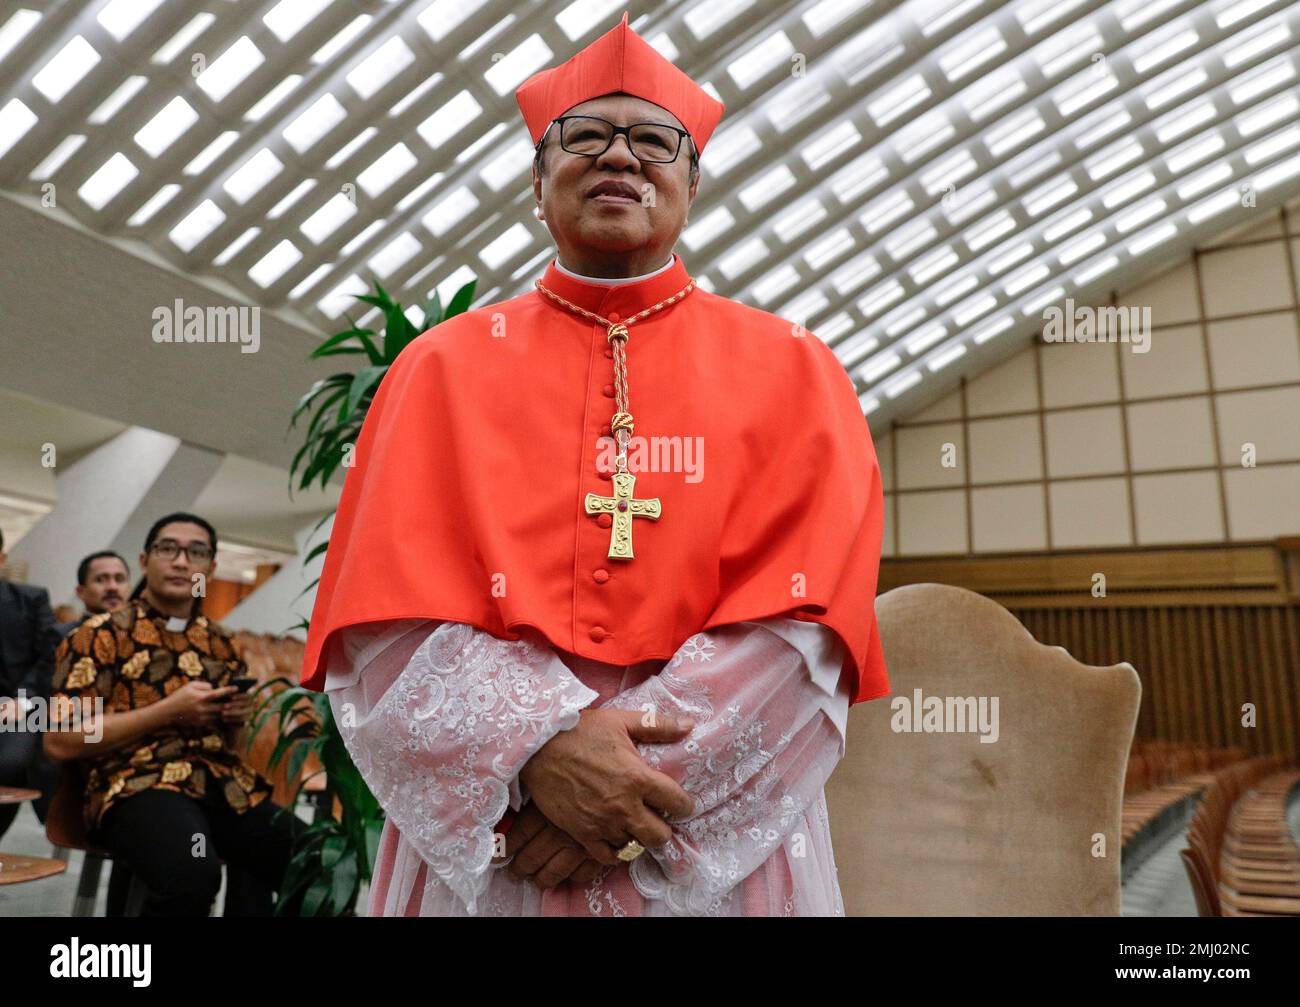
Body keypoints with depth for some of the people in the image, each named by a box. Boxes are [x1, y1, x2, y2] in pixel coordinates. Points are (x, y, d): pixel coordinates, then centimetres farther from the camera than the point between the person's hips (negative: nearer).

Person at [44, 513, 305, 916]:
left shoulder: (220, 642, 19)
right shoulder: (102, 634, 3)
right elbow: (59, 741, -6)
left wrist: (238, 719, 1)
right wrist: (169, 710, -12)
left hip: (226, 785, 5)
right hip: (138, 784, -5)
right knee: (193, 873, -38)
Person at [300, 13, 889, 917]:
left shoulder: (790, 371, 3)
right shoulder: (444, 366, 4)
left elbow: (800, 617, -8)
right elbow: (388, 612, -5)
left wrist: (650, 774, -17)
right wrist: (538, 745, -19)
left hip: (722, 843, 0)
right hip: (480, 837, 1)